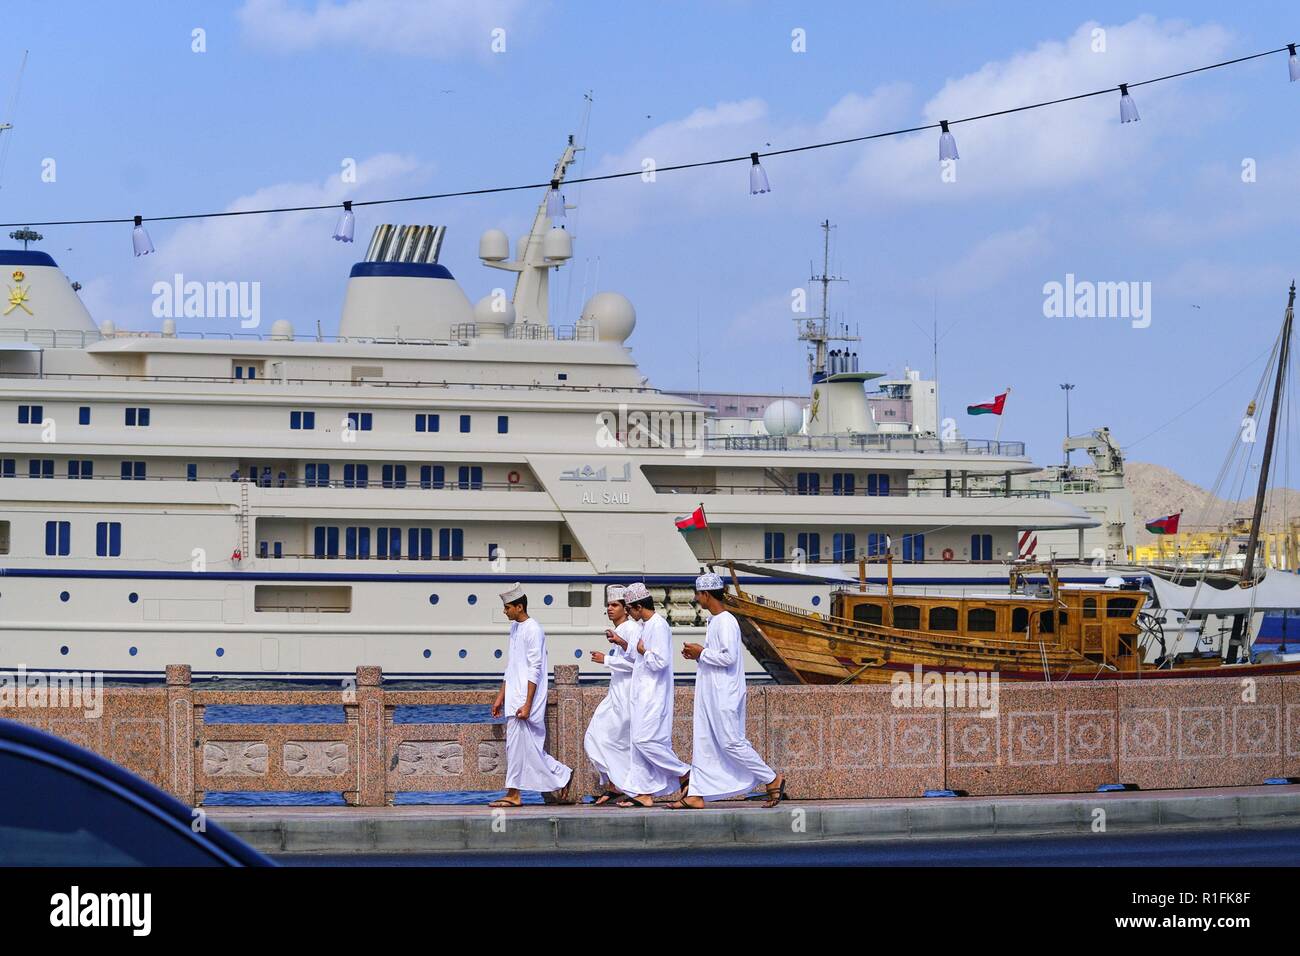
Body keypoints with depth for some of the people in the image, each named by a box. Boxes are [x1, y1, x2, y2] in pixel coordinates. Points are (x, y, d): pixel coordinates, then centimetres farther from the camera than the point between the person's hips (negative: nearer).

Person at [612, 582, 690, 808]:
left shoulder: (658, 626, -15)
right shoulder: (647, 625, 16)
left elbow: (660, 661, -23)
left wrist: (643, 652, -8)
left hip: (653, 694, -10)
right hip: (644, 694, 10)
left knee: (644, 740, -13)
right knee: (640, 742, 7)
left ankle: (683, 773, -2)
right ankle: (643, 792, 7)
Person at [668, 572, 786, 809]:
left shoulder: (726, 622, -16)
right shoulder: (715, 620, 15)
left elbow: (728, 656, -24)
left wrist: (702, 654, -14)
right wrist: (698, 654, 9)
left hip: (724, 695, -10)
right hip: (710, 694, 10)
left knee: (730, 743, -8)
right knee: (703, 744, 7)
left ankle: (772, 779, 1)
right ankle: (696, 795, 8)